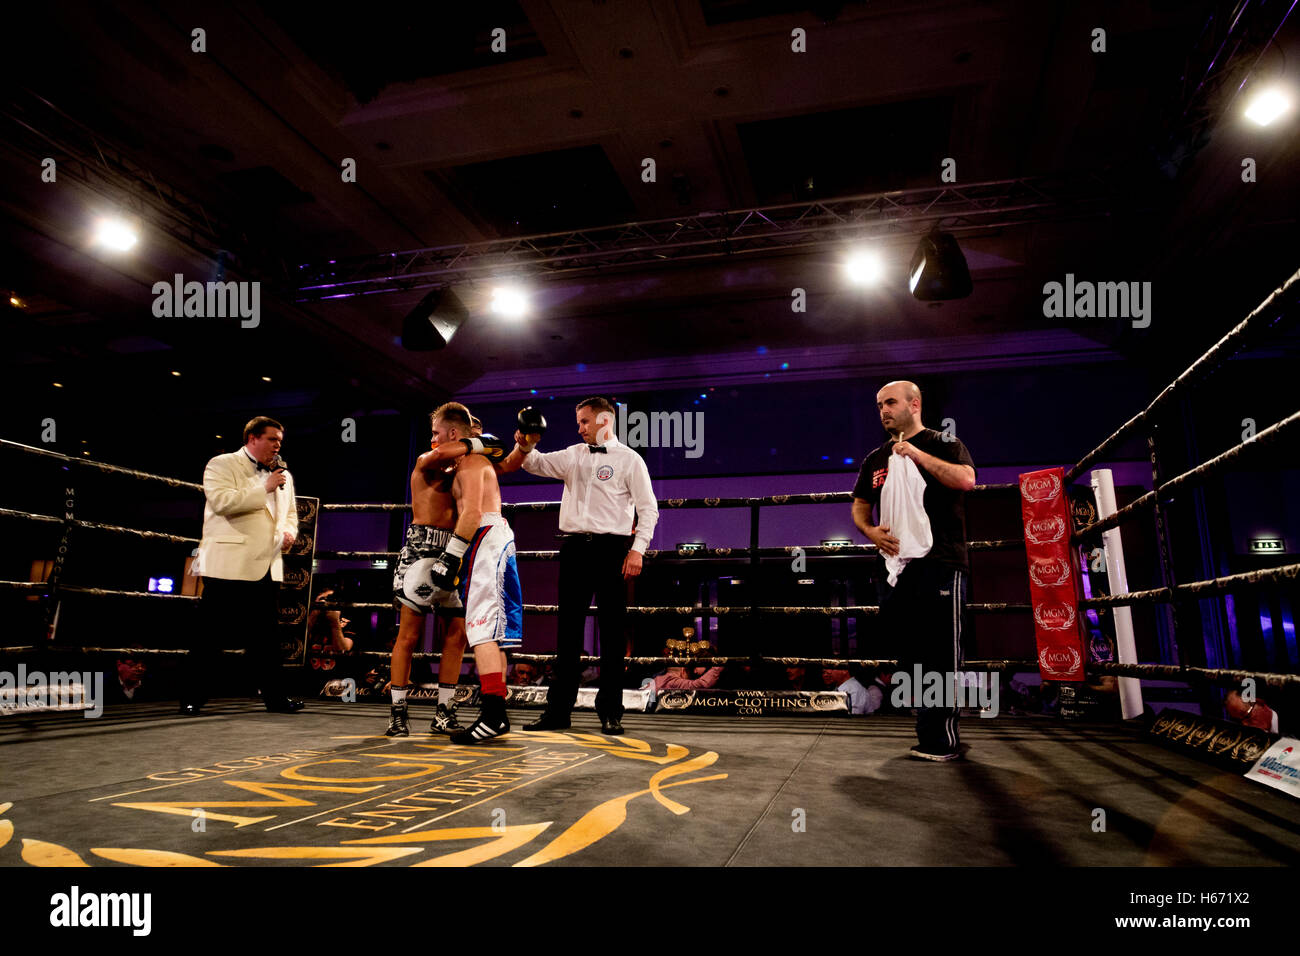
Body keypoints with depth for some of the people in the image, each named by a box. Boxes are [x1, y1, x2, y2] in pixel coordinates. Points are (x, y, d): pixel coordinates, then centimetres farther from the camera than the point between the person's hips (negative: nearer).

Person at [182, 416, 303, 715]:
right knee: (211, 634, 1)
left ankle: (275, 696, 14)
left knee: (267, 635, 8)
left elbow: (290, 513, 29)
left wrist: (289, 531, 8)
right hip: (228, 566, -6)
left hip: (267, 567, 6)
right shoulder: (221, 465, -1)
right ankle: (191, 698, 11)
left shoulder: (283, 475, 19)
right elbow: (222, 502, -18)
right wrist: (264, 488, -15)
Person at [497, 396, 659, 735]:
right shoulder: (574, 455, 17)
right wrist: (524, 446, -10)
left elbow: (648, 507, -3)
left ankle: (610, 713, 10)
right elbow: (536, 463, 11)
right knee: (568, 631, 6)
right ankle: (558, 710, 12)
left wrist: (637, 549, -12)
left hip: (611, 547, -4)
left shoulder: (629, 459, 2)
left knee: (612, 632, 2)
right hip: (575, 547, 5)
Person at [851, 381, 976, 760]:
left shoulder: (944, 444, 3)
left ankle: (940, 740, 2)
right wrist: (870, 531, 4)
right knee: (907, 654, 9)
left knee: (940, 654, -5)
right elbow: (859, 506, 24)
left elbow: (966, 479, -16)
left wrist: (918, 454, -17)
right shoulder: (876, 459, 18)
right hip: (896, 565, 6)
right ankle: (931, 734, 21)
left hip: (940, 564, -6)